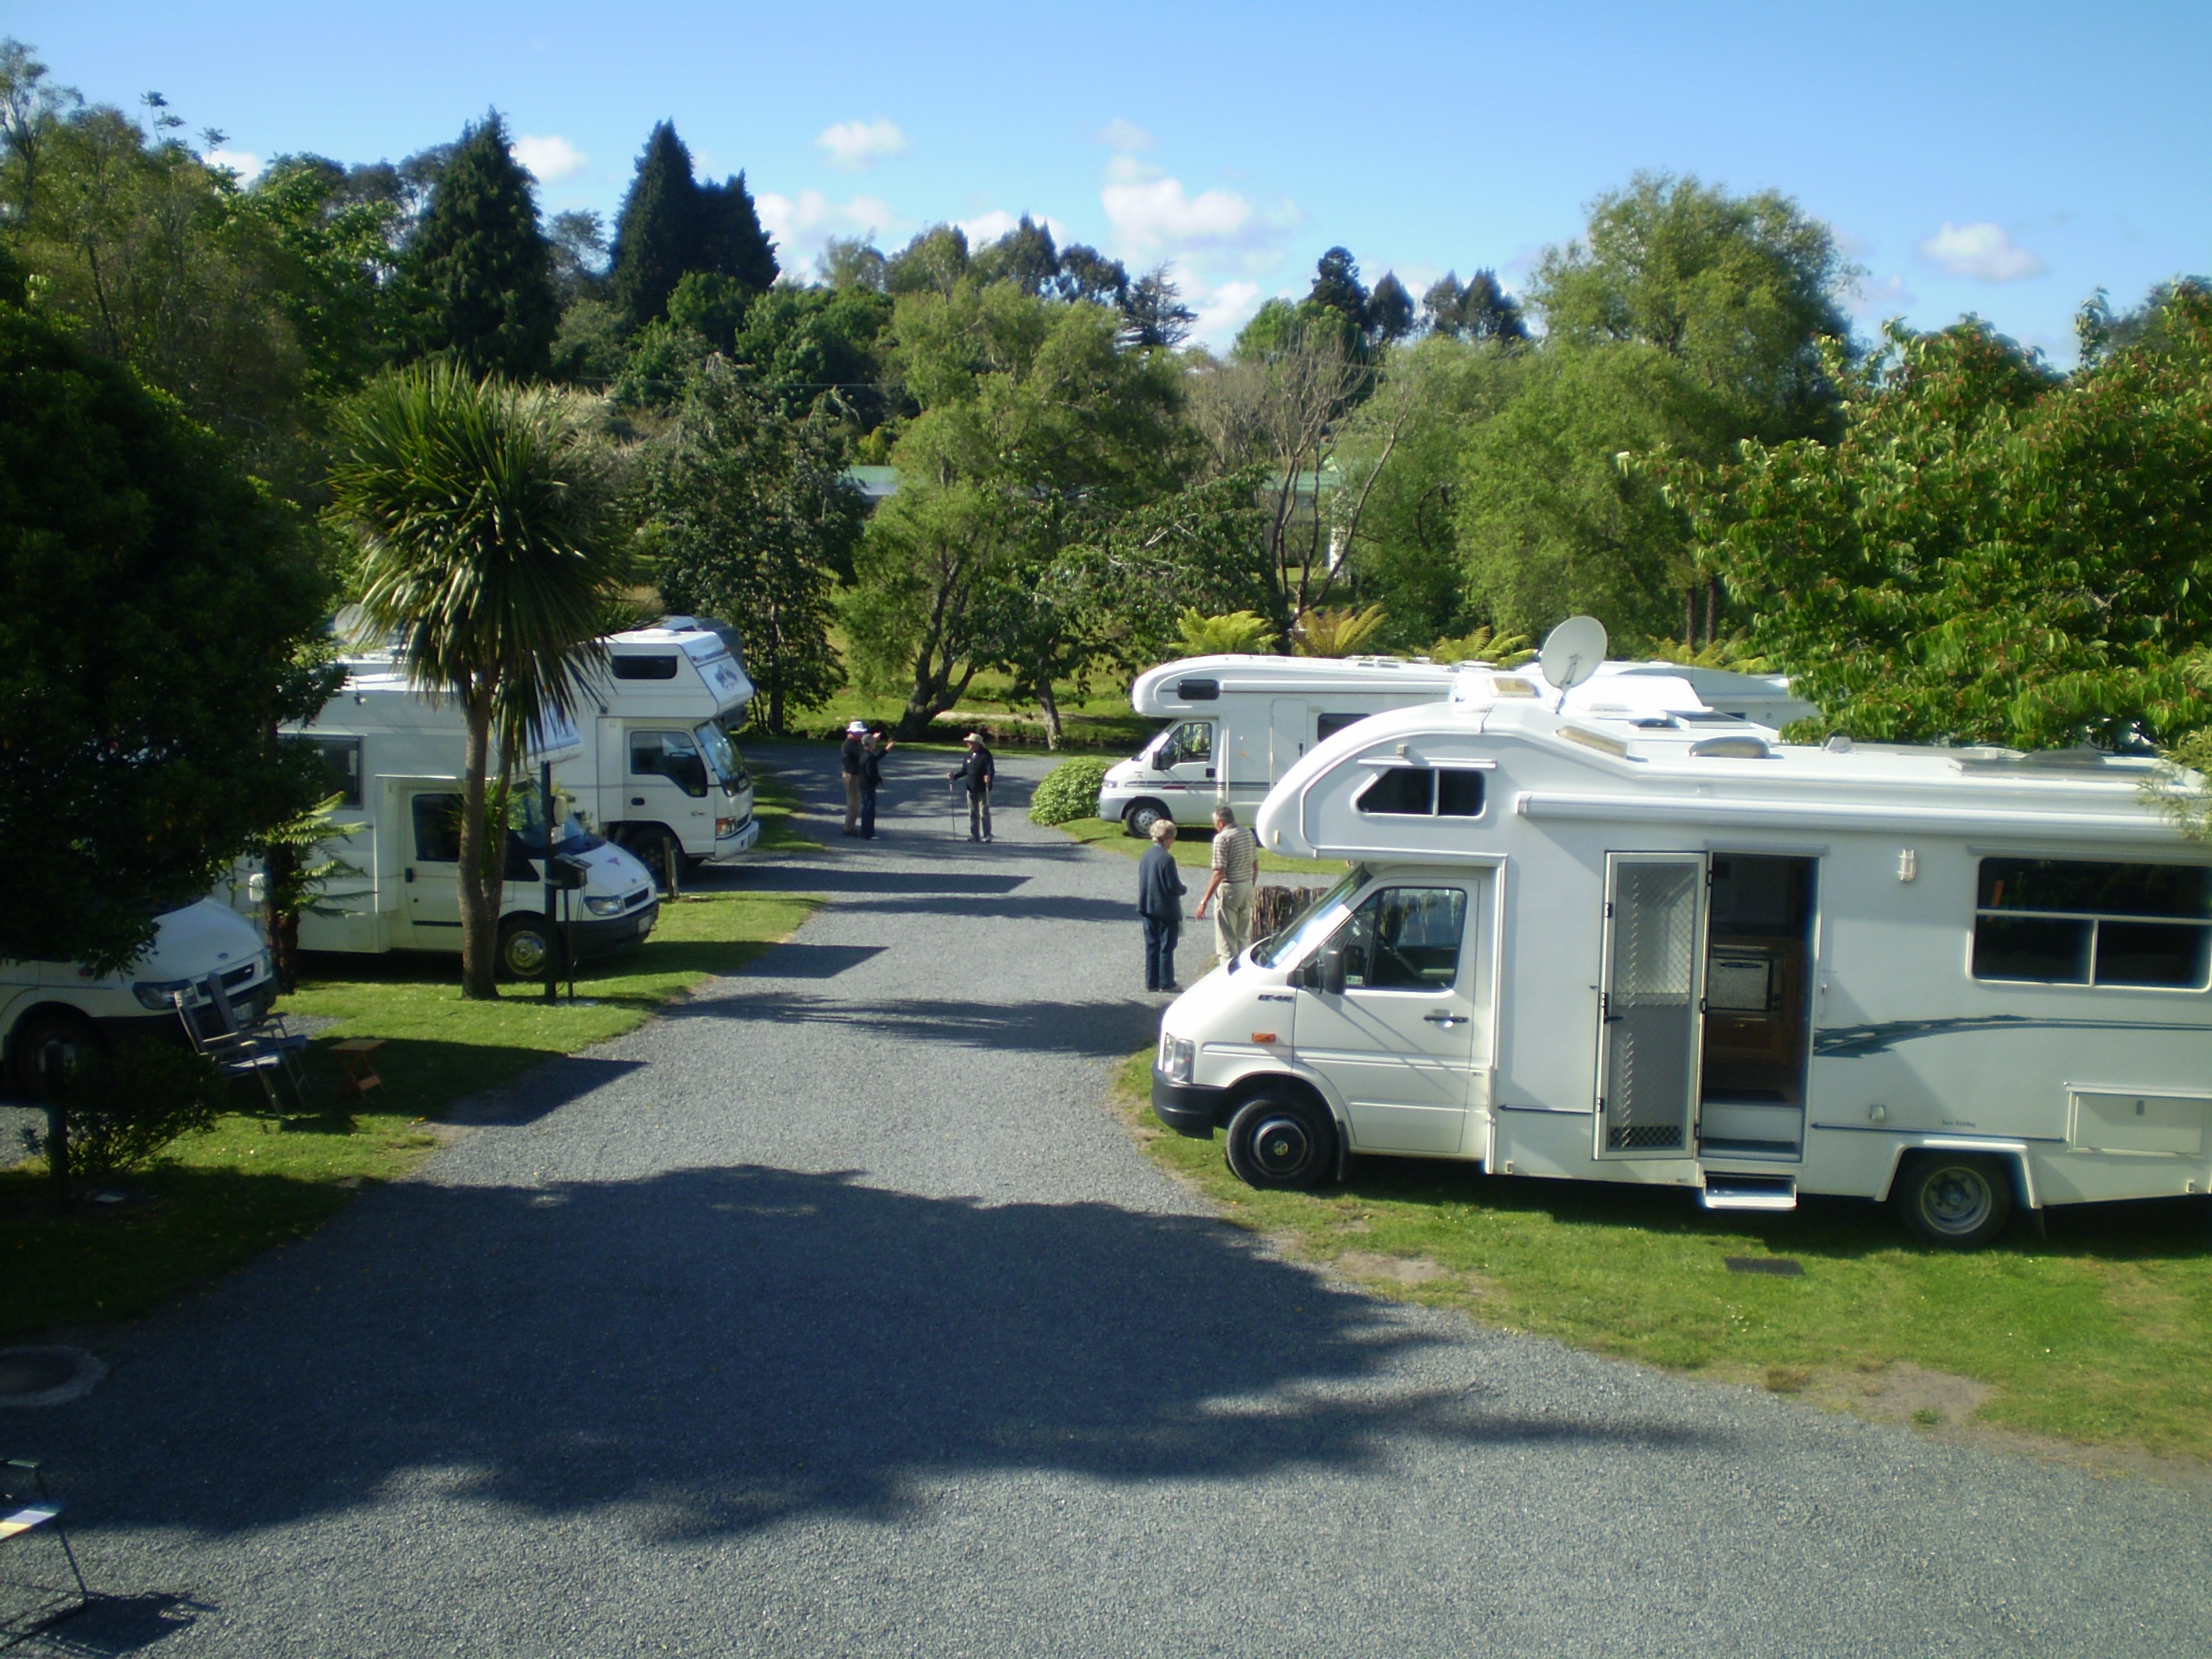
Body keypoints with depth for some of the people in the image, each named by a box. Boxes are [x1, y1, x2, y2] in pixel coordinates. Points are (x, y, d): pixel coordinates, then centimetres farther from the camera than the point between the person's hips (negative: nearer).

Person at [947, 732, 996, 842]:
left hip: (983, 790, -7)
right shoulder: (969, 754, 10)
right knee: (973, 813, 10)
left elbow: (991, 770, -17)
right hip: (971, 789, 7)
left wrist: (989, 776, -37)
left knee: (984, 813, -2)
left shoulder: (985, 755, -11)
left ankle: (987, 835, 5)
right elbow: (964, 770, 17)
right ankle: (975, 835, 17)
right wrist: (954, 775, 4)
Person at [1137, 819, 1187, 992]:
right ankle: (1166, 983, 8)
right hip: (1167, 910, -7)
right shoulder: (1167, 859, -19)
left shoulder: (1145, 857, 4)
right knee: (1167, 947, 3)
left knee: (1152, 946, 11)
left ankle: (1151, 983, 15)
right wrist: (1184, 889, 3)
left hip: (1148, 908, 7)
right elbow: (1174, 886, -18)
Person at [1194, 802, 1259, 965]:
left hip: (1229, 890, -7)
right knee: (1244, 936, 19)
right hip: (1247, 887, 8)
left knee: (1226, 939, 0)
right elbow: (1256, 867, 13)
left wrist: (1204, 901, -18)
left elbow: (1219, 874, -20)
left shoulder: (1222, 838, -15)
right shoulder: (1249, 835, 7)